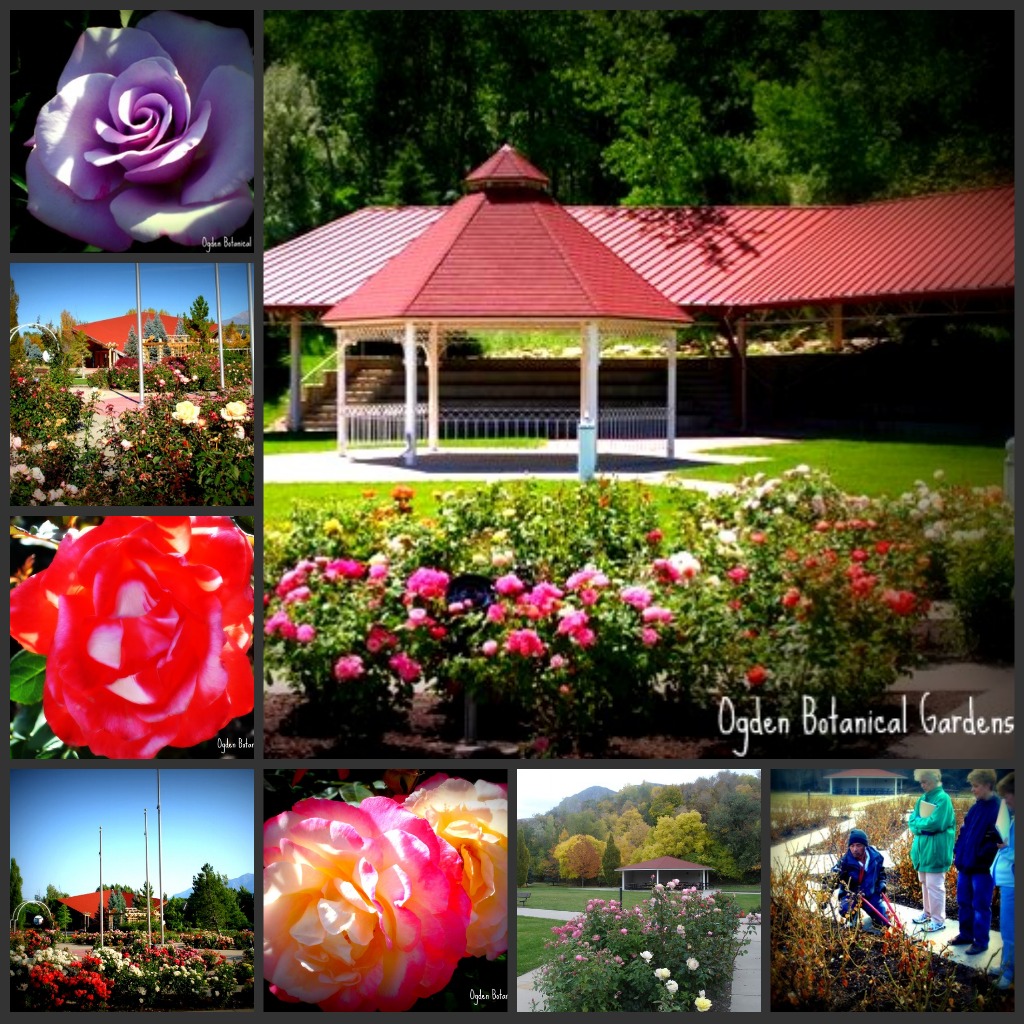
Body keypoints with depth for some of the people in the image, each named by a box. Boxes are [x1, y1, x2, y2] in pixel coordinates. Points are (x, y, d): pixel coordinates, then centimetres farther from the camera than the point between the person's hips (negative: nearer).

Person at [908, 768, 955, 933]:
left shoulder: (943, 798, -14)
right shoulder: (923, 798, 10)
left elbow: (935, 823, -23)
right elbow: (912, 819, 7)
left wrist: (918, 822, -8)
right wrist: (922, 825, -14)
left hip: (935, 849, -8)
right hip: (923, 847, 8)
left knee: (934, 885, -5)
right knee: (925, 883, 18)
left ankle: (938, 920, 1)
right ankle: (928, 913, 30)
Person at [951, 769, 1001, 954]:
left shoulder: (998, 809, -16)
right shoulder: (976, 807, 9)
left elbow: (998, 838, -20)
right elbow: (964, 831, 16)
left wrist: (983, 856, -19)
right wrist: (958, 852, 10)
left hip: (983, 867, -8)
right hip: (966, 864, 8)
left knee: (980, 906, 3)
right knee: (963, 902, 16)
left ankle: (981, 942, 13)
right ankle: (966, 935, 30)